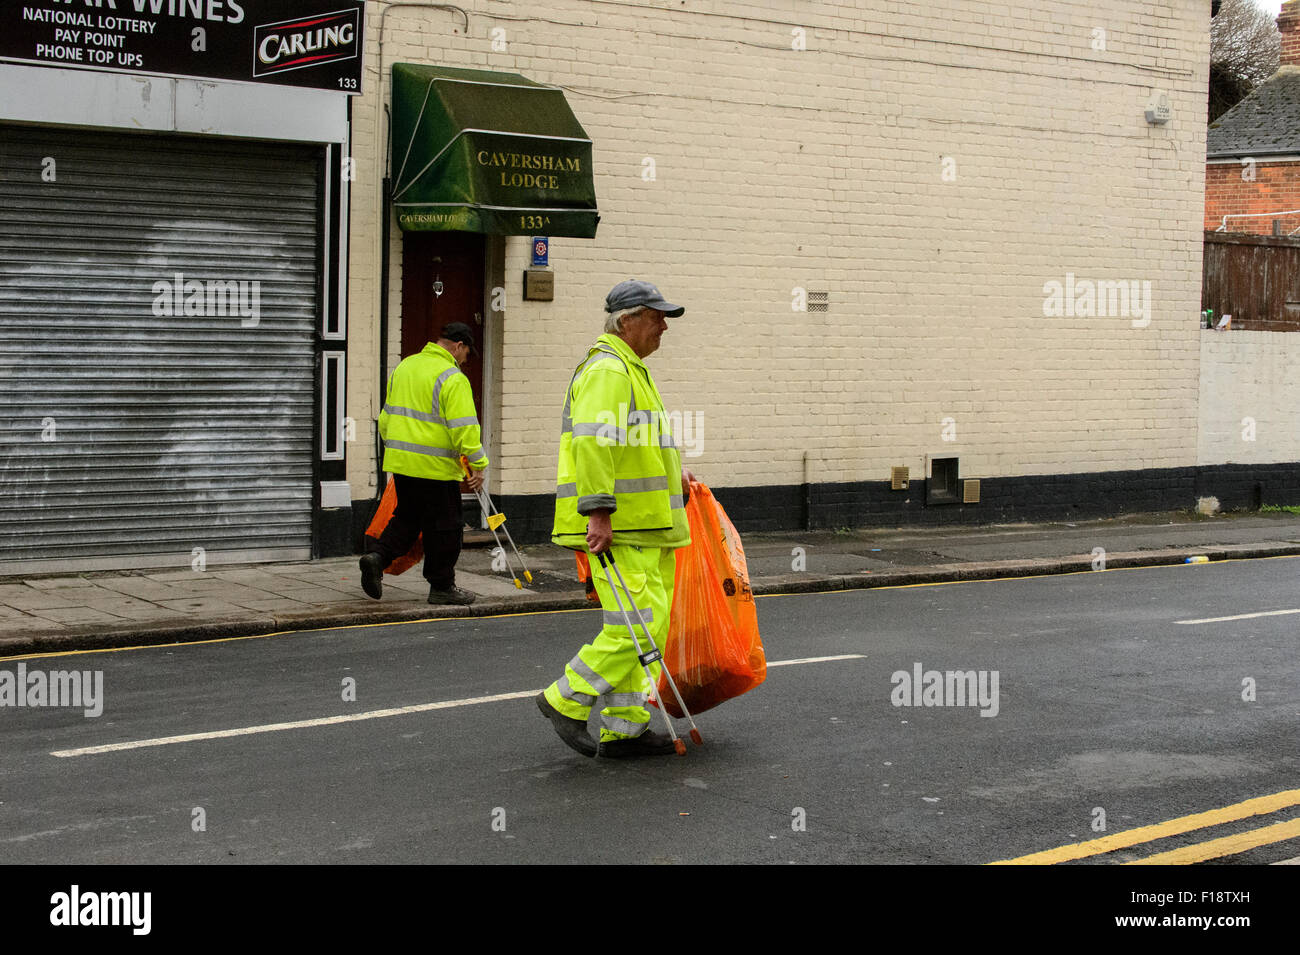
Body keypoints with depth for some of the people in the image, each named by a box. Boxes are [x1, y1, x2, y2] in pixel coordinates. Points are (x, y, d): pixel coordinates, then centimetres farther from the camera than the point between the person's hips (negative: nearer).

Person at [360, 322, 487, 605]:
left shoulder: (404, 367, 12)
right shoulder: (453, 379, -14)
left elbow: (387, 417, 19)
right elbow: (464, 428, -19)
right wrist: (478, 464, -12)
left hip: (400, 461, 7)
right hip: (435, 466, -7)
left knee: (407, 516, 19)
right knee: (443, 527, 4)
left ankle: (378, 556, 0)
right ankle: (441, 587, 12)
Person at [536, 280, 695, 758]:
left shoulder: (631, 369, 23)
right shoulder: (607, 369, -13)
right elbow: (593, 442, -23)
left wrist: (671, 472, 24)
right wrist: (599, 511, -28)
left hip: (645, 526, 11)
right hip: (618, 529, -11)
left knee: (648, 627, 11)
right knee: (638, 624, -13)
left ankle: (624, 730, 16)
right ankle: (565, 701, -1)